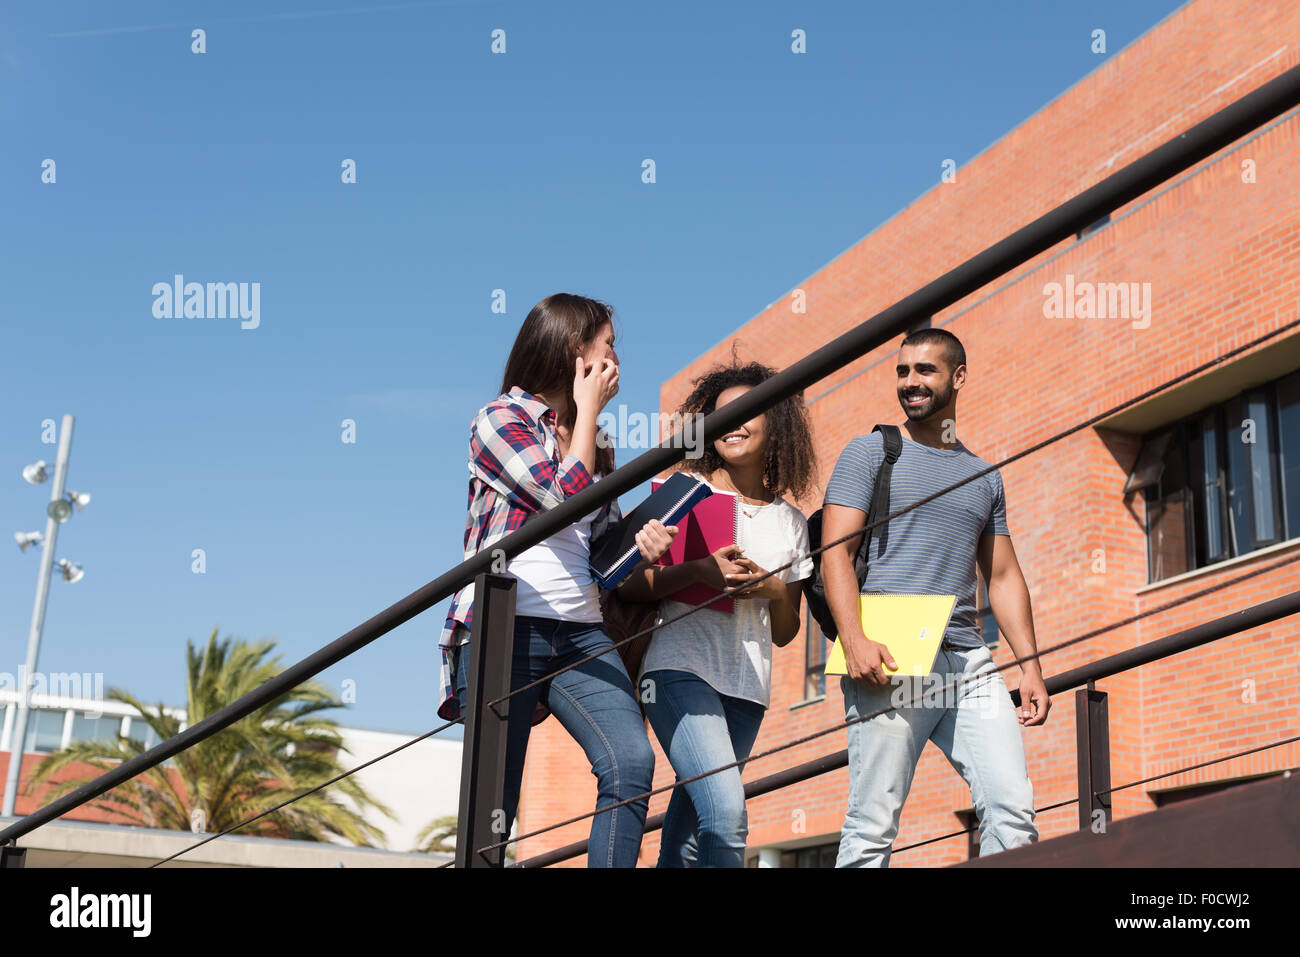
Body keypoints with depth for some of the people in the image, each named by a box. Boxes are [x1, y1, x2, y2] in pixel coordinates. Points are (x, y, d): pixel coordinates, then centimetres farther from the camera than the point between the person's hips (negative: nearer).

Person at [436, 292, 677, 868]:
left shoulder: (595, 444, 22)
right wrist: (587, 410, -1)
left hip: (581, 632, 6)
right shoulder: (501, 418, 1)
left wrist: (640, 545, 2)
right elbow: (566, 499, -12)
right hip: (506, 627, -6)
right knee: (495, 799, -4)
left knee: (631, 761, -17)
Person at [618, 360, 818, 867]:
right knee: (726, 814, -23)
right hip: (682, 667, -4)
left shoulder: (790, 522, 15)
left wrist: (776, 590, -3)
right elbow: (631, 585, 0)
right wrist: (697, 571, -16)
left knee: (687, 835, 6)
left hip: (748, 685, 4)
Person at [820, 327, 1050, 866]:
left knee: (1013, 809, -8)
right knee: (873, 825, -8)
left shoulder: (983, 476, 21)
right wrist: (854, 639, -17)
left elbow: (1004, 577, 21)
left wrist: (1030, 664, 9)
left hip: (969, 661, 4)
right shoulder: (870, 453, 8)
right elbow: (836, 553, -2)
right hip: (889, 660, -4)